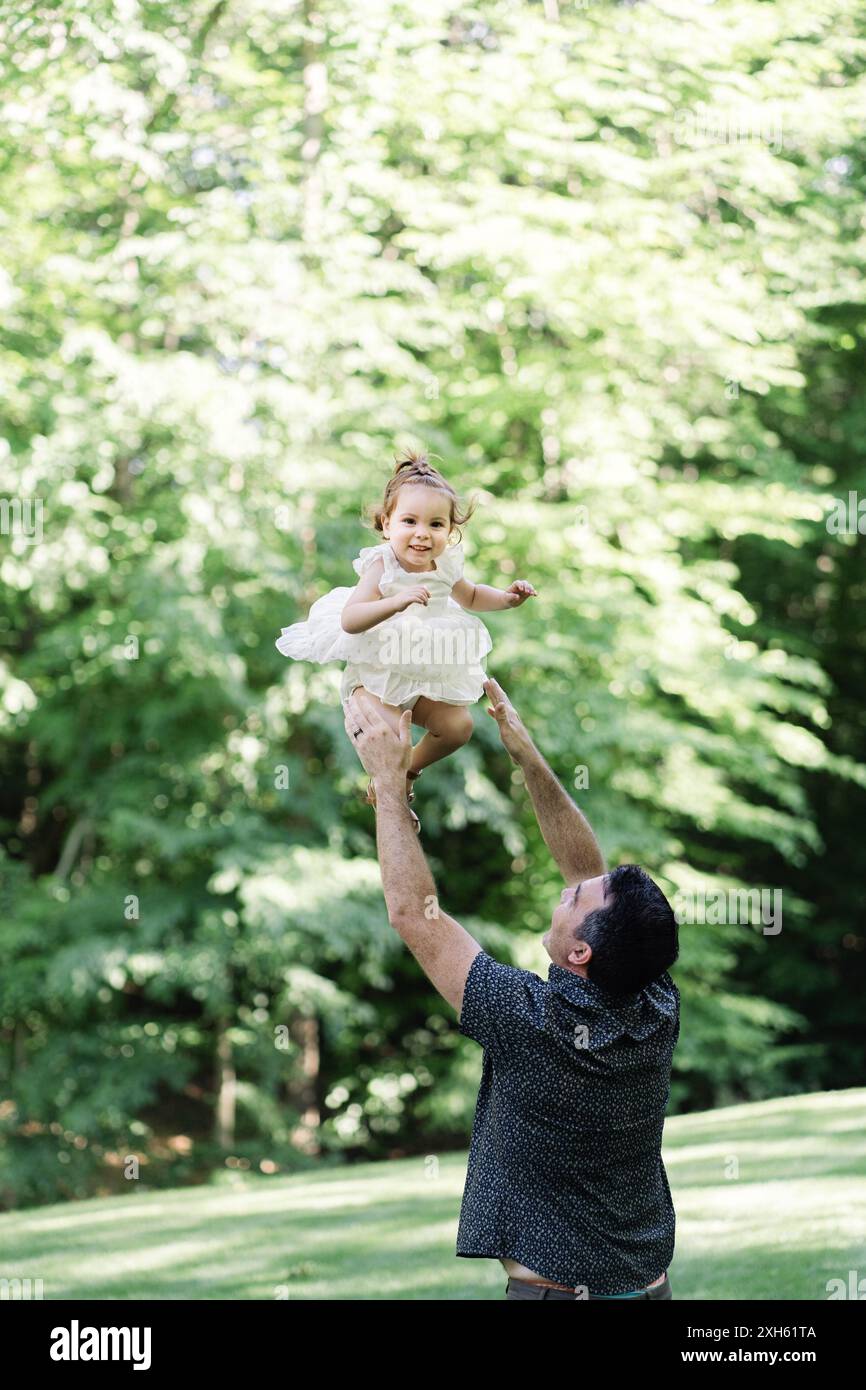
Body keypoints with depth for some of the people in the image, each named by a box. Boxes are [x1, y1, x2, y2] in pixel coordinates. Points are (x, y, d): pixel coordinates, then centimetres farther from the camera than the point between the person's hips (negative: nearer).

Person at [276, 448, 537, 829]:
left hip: (424, 678, 6)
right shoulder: (382, 568, -25)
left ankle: (410, 769, 28)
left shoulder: (444, 568, -3)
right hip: (373, 674, -6)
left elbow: (471, 596, 22)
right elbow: (350, 620, -39)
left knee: (458, 726, -1)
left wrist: (506, 597, 4)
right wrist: (397, 601, -52)